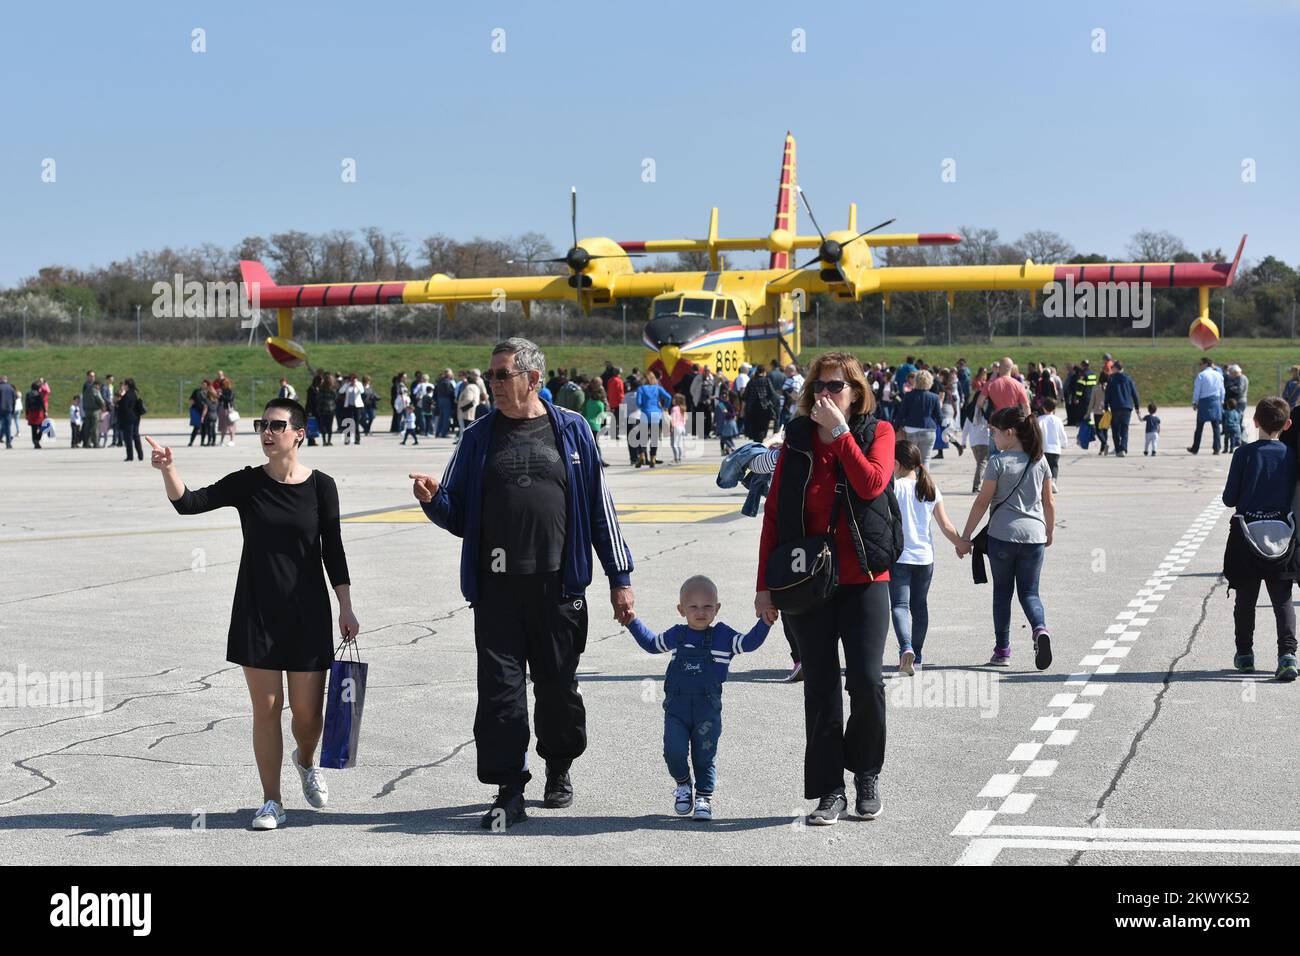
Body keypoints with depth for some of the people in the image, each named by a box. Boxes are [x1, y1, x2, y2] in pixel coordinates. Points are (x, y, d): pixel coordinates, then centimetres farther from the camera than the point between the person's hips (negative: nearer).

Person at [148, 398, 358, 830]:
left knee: (307, 711, 4)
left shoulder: (320, 486, -2)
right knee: (266, 707, 0)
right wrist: (168, 470, -30)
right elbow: (188, 502, -12)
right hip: (256, 610, 0)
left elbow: (333, 551, 3)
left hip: (307, 611, 0)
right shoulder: (247, 483, -1)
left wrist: (346, 609, 2)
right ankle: (272, 802, 11)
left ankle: (305, 761, 38)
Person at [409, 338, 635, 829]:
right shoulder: (479, 436, 8)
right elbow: (457, 514, 13)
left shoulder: (571, 430, 4)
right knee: (500, 688, -4)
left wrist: (619, 577, 5)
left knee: (558, 686, 9)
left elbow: (599, 505, 7)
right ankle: (509, 791, 3)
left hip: (558, 585, -1)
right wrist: (432, 500, -11)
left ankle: (559, 770, 31)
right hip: (497, 587, 1)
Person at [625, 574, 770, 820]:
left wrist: (765, 622, -13)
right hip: (676, 708, 1)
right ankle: (682, 784, 16)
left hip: (708, 710, -1)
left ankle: (704, 796, 17)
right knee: (674, 752, -11)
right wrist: (632, 622, 21)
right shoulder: (676, 635, 7)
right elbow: (651, 644, 25)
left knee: (705, 756, 3)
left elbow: (749, 643, 1)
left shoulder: (723, 636, 1)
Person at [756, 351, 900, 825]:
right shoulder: (797, 438, 7)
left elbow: (872, 483, -19)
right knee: (820, 685, 3)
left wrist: (839, 431, -14)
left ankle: (867, 774, 15)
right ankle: (830, 790, 11)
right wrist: (765, 584, 3)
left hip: (863, 578, -2)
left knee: (866, 680, -9)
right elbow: (774, 511, 6)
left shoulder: (878, 432, 2)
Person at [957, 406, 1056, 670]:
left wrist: (965, 537, 0)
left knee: (1002, 592, 12)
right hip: (1033, 534, 3)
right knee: (1029, 592, 10)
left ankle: (1002, 650, 14)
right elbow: (1049, 502, 10)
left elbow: (983, 502, -7)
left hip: (1002, 534, -3)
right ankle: (1040, 629, -20)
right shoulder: (1040, 462, 5)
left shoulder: (998, 462, -8)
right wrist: (1050, 533, 25)